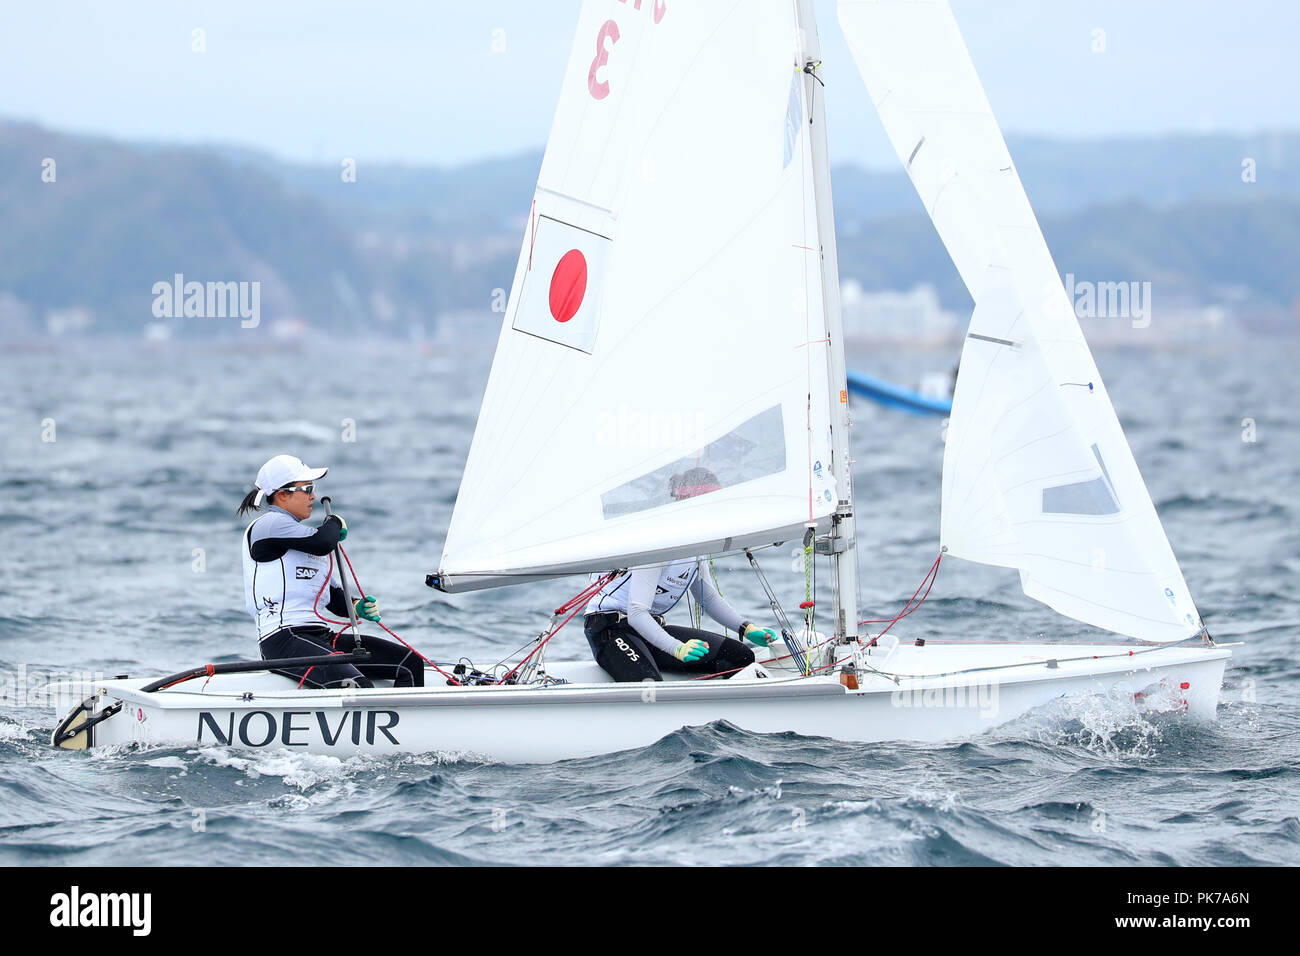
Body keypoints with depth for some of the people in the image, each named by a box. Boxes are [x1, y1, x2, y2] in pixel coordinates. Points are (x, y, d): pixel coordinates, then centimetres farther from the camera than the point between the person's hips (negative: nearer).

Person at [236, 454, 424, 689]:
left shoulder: (305, 537, 26)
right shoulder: (268, 525, -2)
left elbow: (335, 598, 26)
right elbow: (323, 542, -19)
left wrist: (357, 607, 3)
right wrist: (335, 523, 5)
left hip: (320, 637, 10)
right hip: (283, 640, -10)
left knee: (410, 663, -2)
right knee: (359, 687, -31)